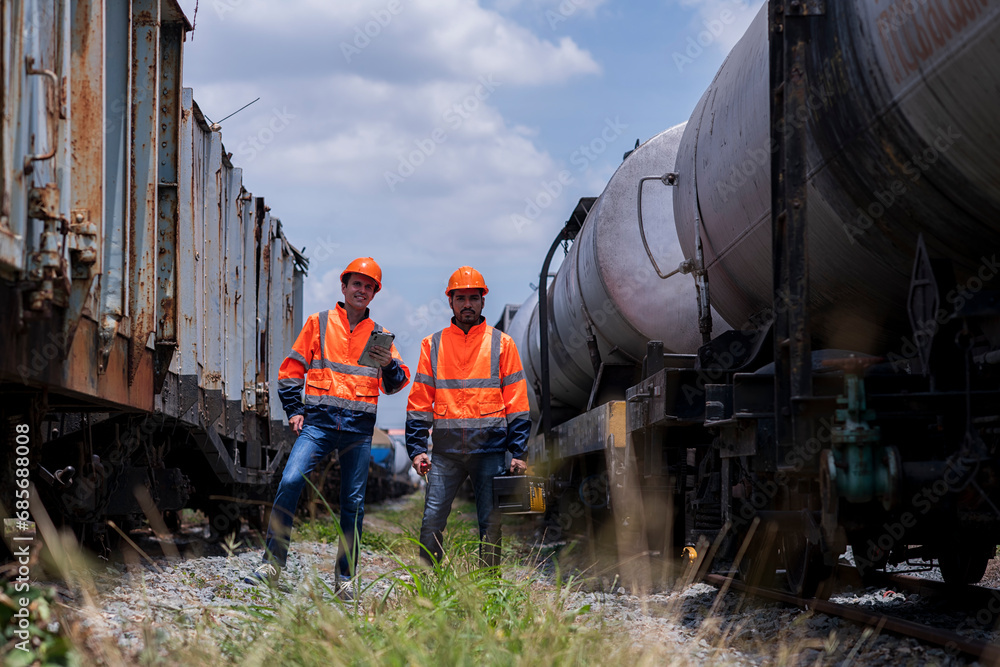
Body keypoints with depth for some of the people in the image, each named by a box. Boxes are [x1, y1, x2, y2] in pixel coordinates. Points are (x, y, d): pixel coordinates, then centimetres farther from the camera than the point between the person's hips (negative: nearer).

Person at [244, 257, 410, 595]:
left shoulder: (378, 335, 16)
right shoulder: (319, 323, 11)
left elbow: (397, 383, 13)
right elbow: (291, 370, 12)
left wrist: (389, 365, -9)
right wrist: (294, 411, 1)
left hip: (359, 428, 2)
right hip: (319, 420, -2)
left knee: (353, 501, 1)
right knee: (290, 482, -19)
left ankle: (345, 577, 9)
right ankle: (272, 564, -13)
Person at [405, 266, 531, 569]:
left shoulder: (501, 344, 7)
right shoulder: (433, 345, 10)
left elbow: (516, 403, 5)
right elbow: (420, 402, 10)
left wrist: (518, 452, -2)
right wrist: (416, 449, 1)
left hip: (489, 449, -1)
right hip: (446, 450, 1)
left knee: (491, 525, 0)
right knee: (432, 521, -5)